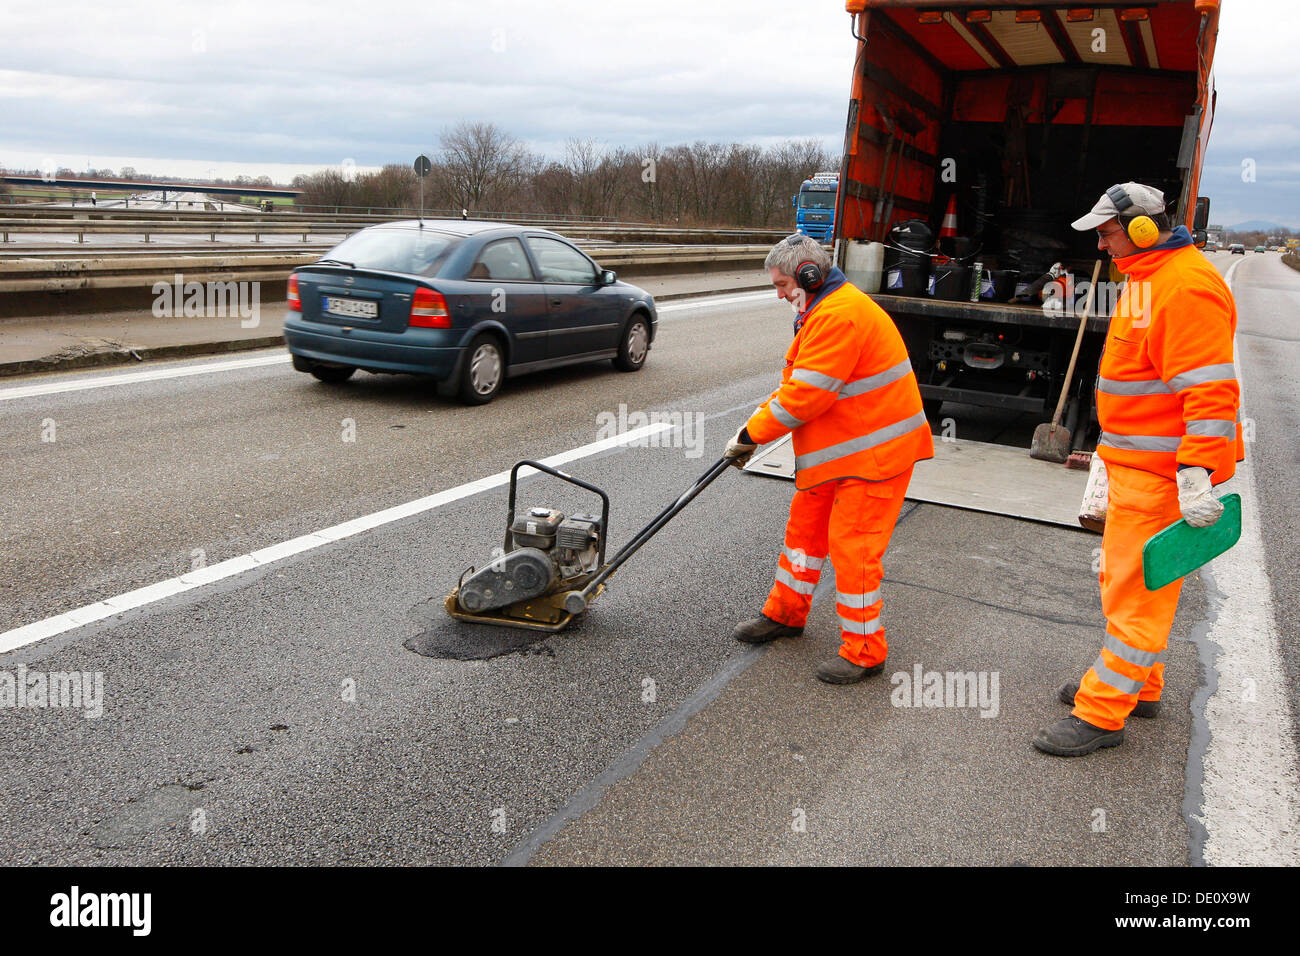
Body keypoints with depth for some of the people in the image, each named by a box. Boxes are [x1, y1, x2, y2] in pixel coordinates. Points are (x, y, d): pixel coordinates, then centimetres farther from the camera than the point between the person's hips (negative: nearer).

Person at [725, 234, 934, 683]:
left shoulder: (842, 315, -23)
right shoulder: (824, 312, 14)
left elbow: (806, 395, -25)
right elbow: (797, 385, 17)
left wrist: (752, 432, -16)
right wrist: (757, 419, 5)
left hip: (873, 450, -11)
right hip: (835, 447, 11)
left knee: (852, 544, -6)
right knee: (806, 526, 17)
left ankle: (864, 651, 7)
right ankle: (785, 613, 33)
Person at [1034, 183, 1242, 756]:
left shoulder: (1187, 285, -19)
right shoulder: (1145, 278, 15)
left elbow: (1210, 390, -26)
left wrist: (1198, 474, -30)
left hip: (1161, 469, -11)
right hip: (1136, 460, 11)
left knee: (1136, 588, -4)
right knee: (1127, 576, 19)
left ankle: (1102, 713, 5)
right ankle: (1138, 686, 34)